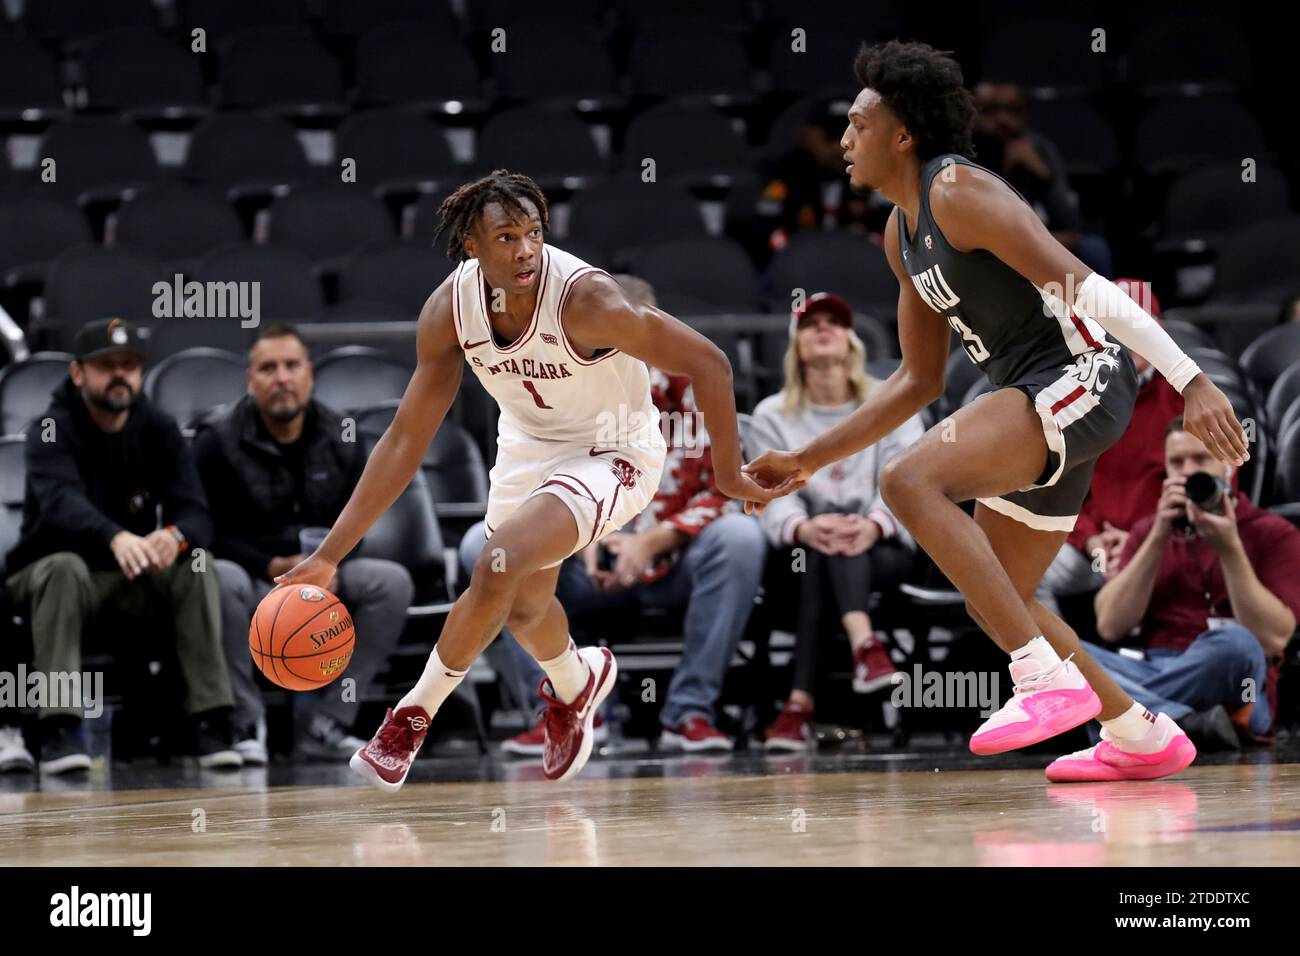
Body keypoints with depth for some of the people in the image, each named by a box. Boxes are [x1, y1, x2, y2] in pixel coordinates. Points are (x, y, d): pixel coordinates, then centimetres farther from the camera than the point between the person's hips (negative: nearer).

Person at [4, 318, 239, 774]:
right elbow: (61, 500, -35)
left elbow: (194, 512, -13)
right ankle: (60, 730, -40)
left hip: (132, 582, 3)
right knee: (65, 566, -36)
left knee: (196, 564, -24)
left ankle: (209, 723, -27)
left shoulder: (158, 429, -2)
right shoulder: (52, 429, -14)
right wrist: (116, 538, -57)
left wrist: (175, 537, -40)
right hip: (47, 574, -3)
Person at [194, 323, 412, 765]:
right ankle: (244, 725, -22)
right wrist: (272, 567, -22)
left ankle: (322, 723, -14)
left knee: (391, 582, -21)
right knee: (222, 581, -38)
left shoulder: (341, 440, 4)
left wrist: (331, 570, -14)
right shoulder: (218, 440, -8)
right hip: (252, 577, -4)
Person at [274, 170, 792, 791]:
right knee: (522, 604, 20)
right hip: (527, 446, 6)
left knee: (500, 563, -25)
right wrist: (329, 555, -15)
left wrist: (727, 474, -18)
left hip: (609, 454, -6)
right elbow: (405, 441, -11)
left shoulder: (584, 298, -34)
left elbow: (707, 364, -25)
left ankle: (413, 717, -6)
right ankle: (575, 686, 55)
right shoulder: (449, 310, -19)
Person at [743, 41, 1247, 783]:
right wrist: (809, 460, 22)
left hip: (1080, 375, -10)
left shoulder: (958, 192, -12)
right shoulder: (903, 234, 17)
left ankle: (1049, 680, -29)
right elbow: (920, 380, 24)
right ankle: (1143, 737, 28)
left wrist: (1190, 381, -29)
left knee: (912, 481, -27)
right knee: (999, 599, 16)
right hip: (1039, 398, 10)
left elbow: (1083, 284, -21)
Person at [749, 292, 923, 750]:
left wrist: (873, 526, -32)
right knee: (820, 540, -35)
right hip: (803, 557, 1)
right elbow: (773, 496, -5)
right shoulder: (772, 416, 10)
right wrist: (803, 529, -32)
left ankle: (802, 700, -47)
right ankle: (864, 642, -54)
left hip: (885, 549, -1)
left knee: (837, 529, -35)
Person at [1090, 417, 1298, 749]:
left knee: (1234, 643, -38)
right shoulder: (1147, 532, 19)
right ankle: (1191, 722, -37)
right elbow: (1111, 627, 3)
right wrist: (1159, 537, -3)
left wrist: (1229, 549, -13)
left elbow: (1273, 639, -8)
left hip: (1227, 684, -3)